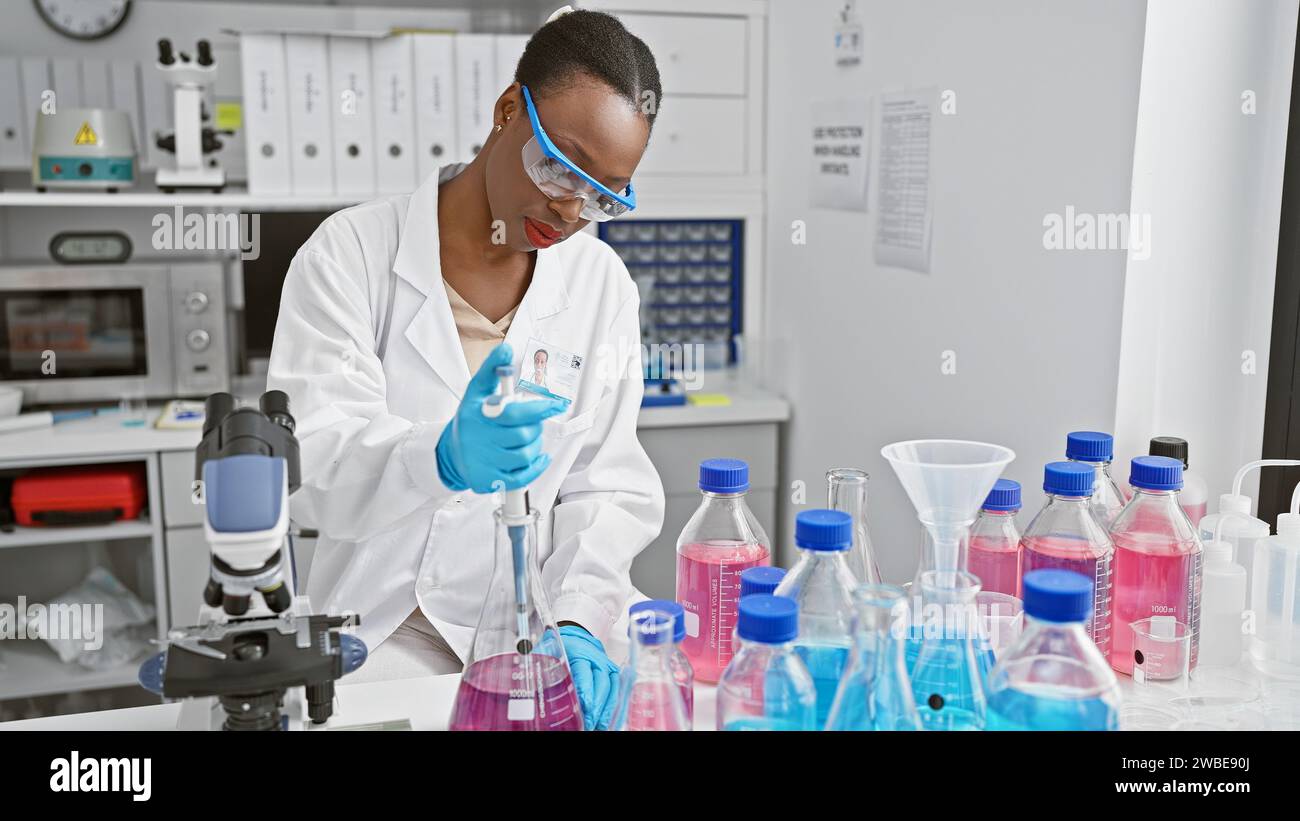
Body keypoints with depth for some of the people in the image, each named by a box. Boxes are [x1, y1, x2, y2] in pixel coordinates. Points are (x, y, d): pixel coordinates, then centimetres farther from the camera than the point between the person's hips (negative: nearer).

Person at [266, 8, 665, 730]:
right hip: (380, 631, -2)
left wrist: (577, 621, -15)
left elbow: (609, 486, 2)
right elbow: (312, 470, -17)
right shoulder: (351, 255, -7)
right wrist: (444, 458, -37)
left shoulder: (602, 284, 2)